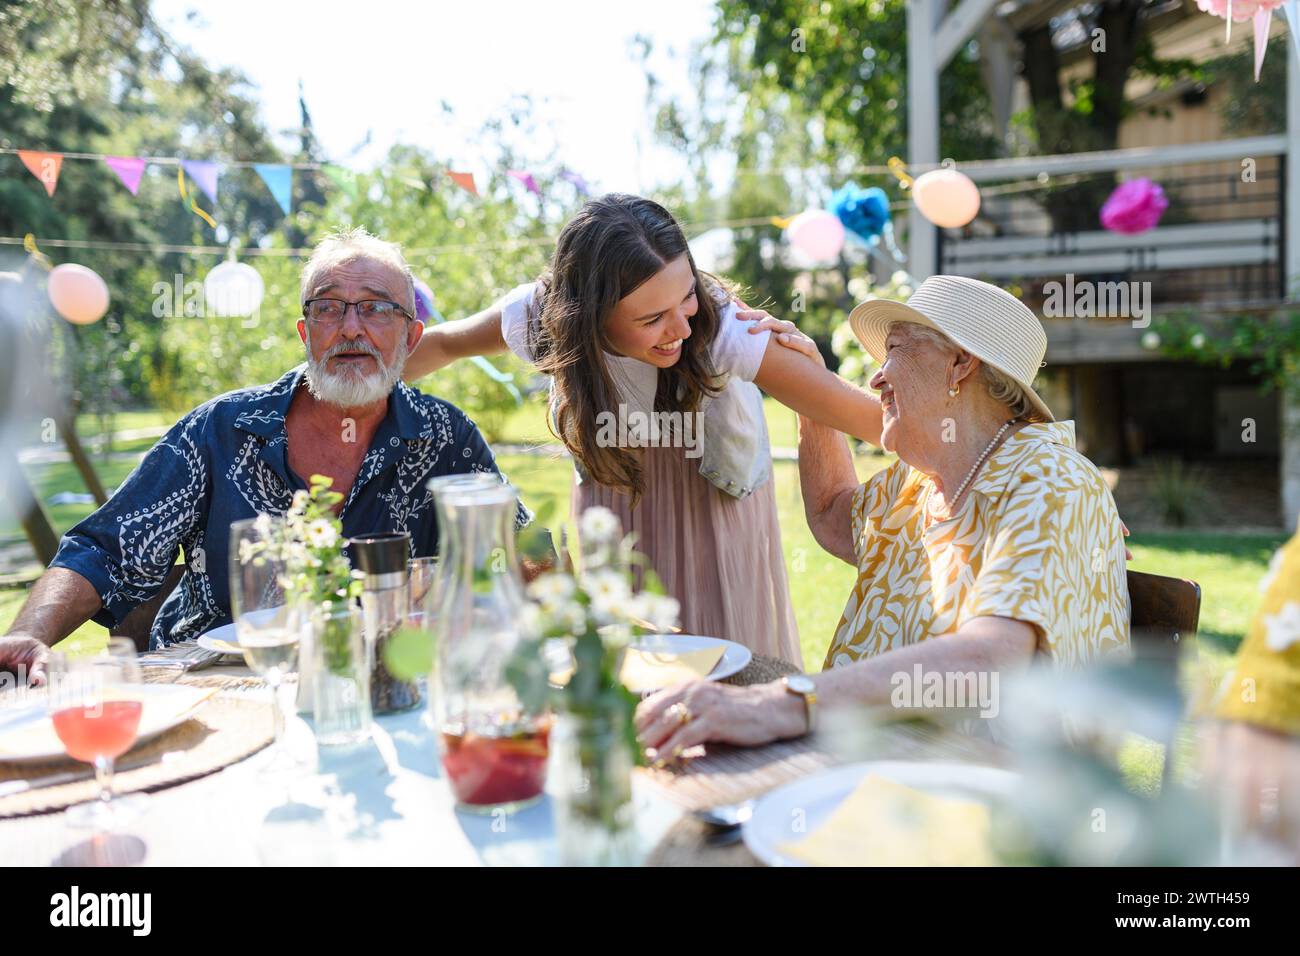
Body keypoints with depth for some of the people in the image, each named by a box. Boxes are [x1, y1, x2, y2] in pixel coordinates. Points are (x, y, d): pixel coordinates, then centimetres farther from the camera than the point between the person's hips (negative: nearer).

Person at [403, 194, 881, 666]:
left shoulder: (720, 327, -34)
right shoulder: (542, 315, -26)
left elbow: (865, 414, -37)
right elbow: (442, 343, -5)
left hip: (713, 503, -1)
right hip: (613, 499, 2)